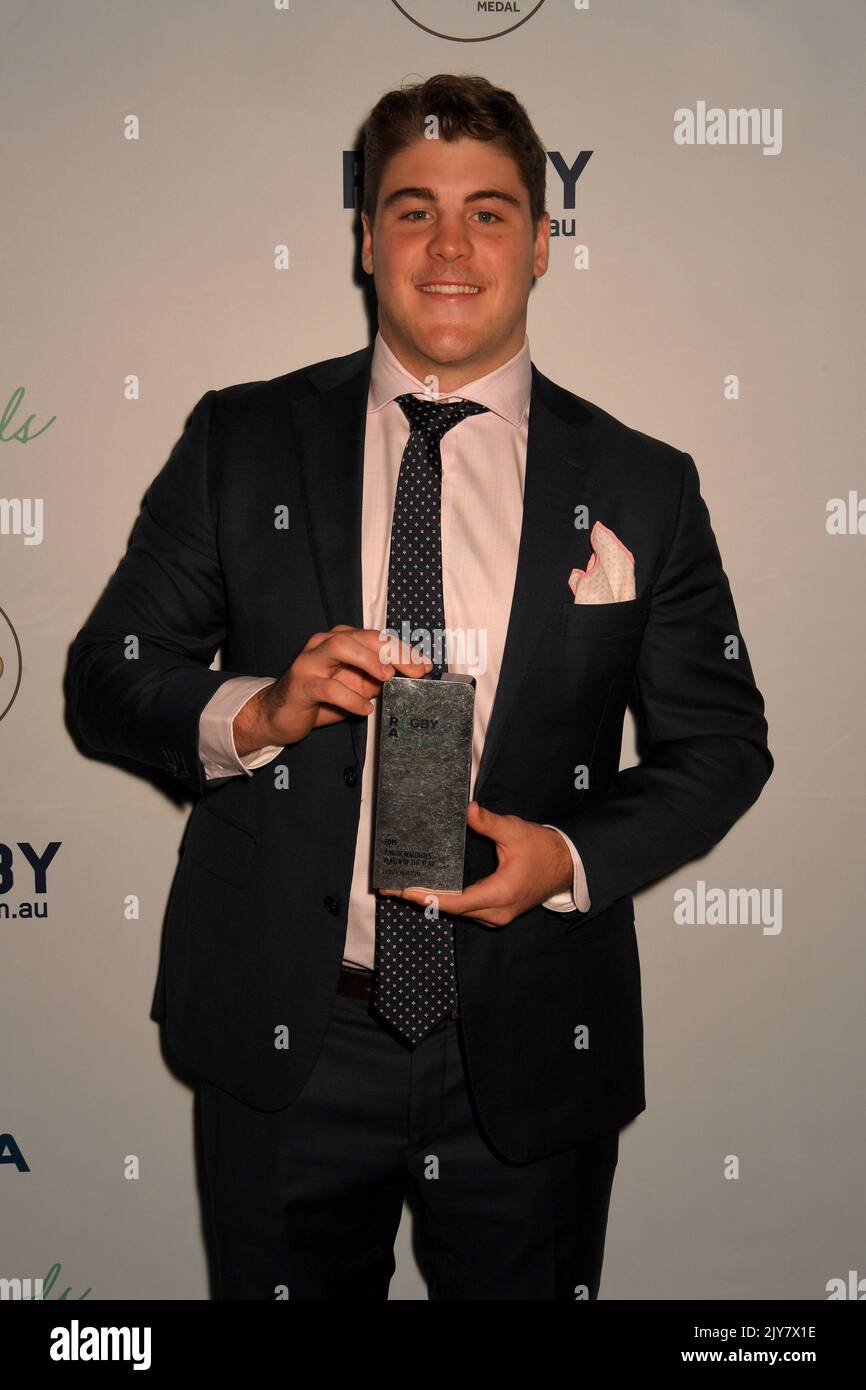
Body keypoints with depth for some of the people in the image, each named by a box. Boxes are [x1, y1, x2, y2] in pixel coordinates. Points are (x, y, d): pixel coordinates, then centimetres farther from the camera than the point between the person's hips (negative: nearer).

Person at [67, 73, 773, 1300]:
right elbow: (106, 678, 1)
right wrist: (259, 713, -19)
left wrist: (574, 857, -13)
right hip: (285, 1048, 0)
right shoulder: (239, 441, 0)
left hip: (529, 1059, 1)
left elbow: (720, 744, 4)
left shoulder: (640, 487, 0)